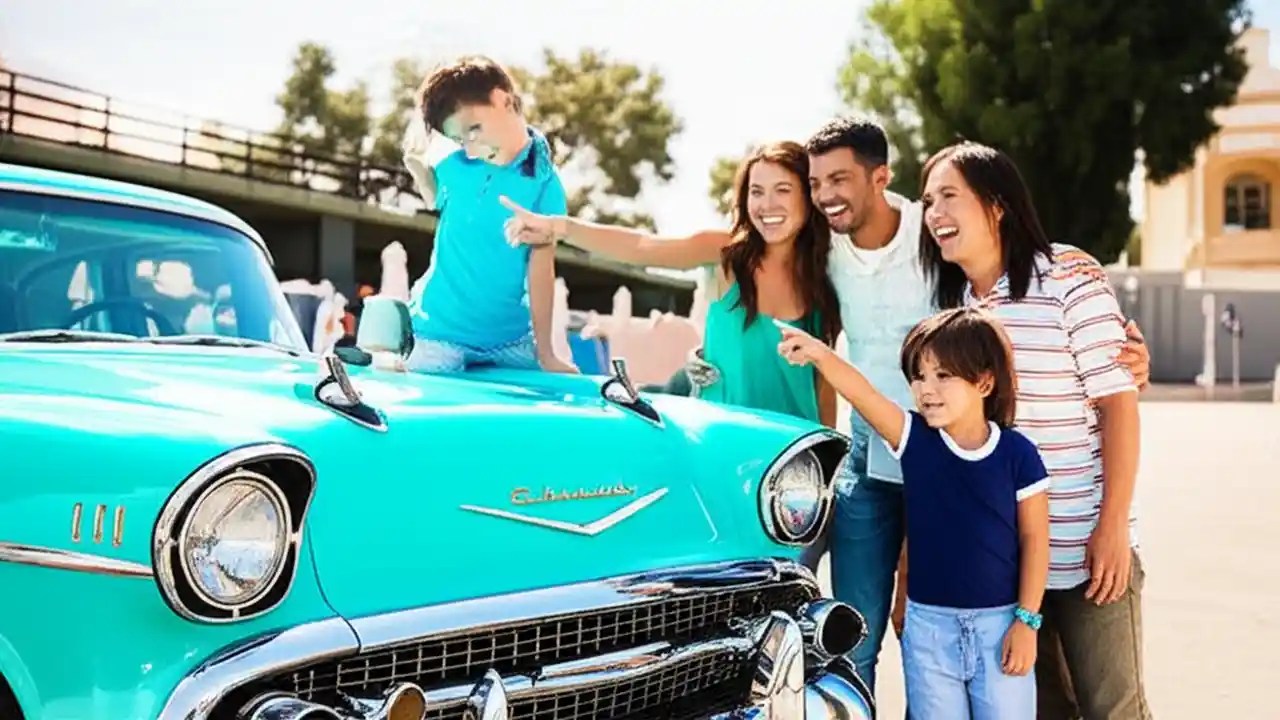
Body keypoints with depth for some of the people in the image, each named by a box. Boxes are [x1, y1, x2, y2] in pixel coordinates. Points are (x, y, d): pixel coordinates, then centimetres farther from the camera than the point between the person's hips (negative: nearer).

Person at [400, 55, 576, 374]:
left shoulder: (544, 182, -14)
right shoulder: (455, 163, -6)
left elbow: (541, 269, -12)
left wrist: (545, 353, -11)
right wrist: (416, 163, -2)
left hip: (510, 338, -2)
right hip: (439, 331, 2)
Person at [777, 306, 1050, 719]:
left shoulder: (1017, 453, -7)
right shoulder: (914, 439, -4)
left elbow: (1034, 540, -3)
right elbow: (862, 394, -20)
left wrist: (1026, 620, -5)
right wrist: (820, 355, -38)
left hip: (1000, 622, -2)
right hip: (928, 624, 2)